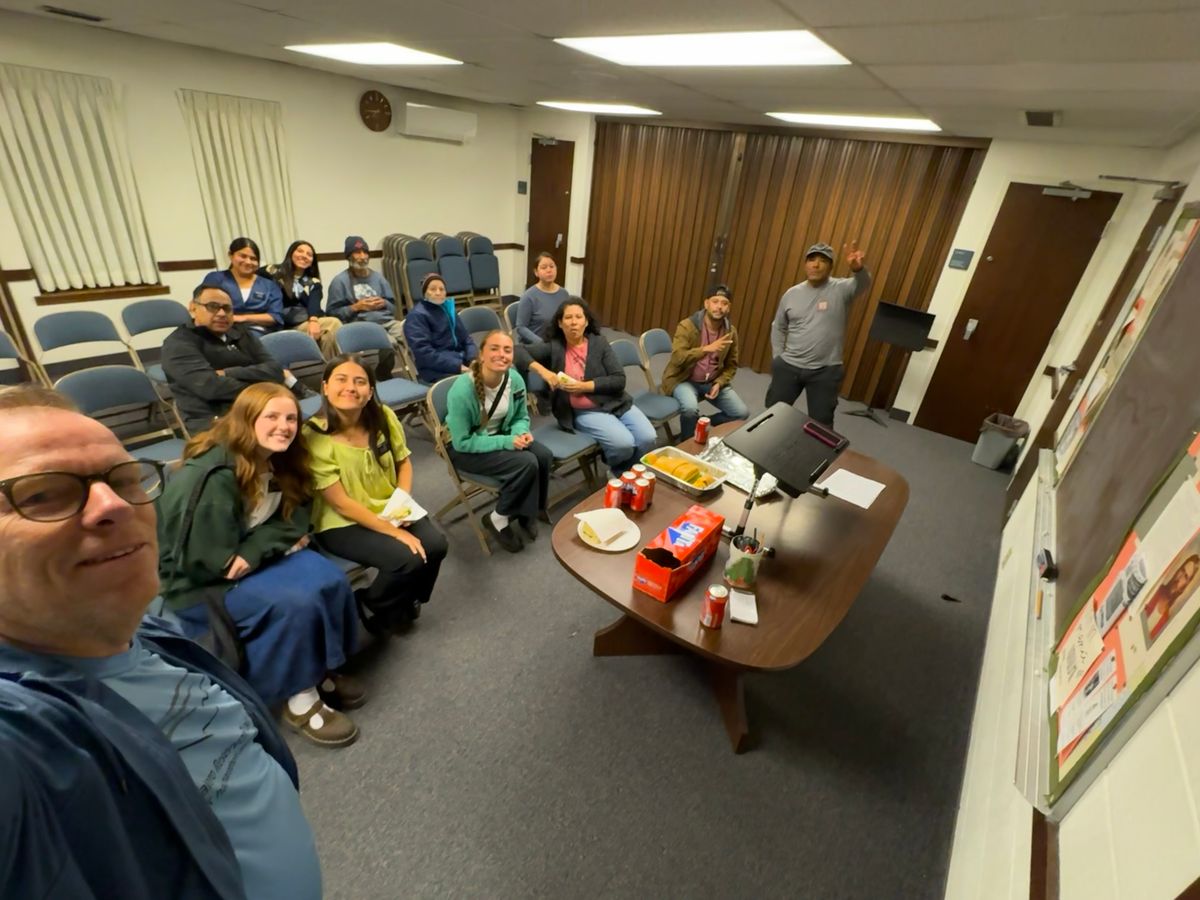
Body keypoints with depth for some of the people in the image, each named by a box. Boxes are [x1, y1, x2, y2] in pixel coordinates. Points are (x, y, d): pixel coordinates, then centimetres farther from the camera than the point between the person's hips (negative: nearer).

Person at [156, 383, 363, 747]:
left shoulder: (277, 463, -2)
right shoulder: (214, 476, -26)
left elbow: (292, 522, 2)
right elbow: (215, 561, -26)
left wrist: (254, 552, -15)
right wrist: (276, 543, -18)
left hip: (254, 560, 7)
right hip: (200, 581, -6)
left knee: (331, 581, -18)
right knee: (295, 603, -28)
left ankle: (321, 670, 1)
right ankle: (299, 697, -9)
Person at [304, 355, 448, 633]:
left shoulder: (384, 417, -9)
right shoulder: (314, 437, -22)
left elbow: (404, 462, 6)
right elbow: (340, 503, -21)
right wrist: (394, 532, -23)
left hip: (389, 509, 5)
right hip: (342, 523, -5)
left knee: (435, 545, -17)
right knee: (407, 558, -25)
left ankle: (408, 600, 16)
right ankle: (379, 609, 10)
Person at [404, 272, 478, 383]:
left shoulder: (448, 309, 20)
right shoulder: (417, 316, -3)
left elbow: (465, 338, 19)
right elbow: (424, 353, -14)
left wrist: (474, 359, -4)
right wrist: (457, 366, -23)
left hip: (461, 359, 7)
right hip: (436, 368, -7)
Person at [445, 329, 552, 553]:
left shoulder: (515, 380, -13)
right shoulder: (462, 390, -29)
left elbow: (521, 417, 5)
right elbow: (462, 442, -24)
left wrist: (521, 433, -19)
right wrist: (505, 442, -28)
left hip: (500, 435, 6)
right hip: (464, 448, -6)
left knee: (544, 457, -17)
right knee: (526, 464, -25)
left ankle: (527, 513, 6)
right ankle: (498, 520, -2)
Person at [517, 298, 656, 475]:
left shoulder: (598, 342, 3)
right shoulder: (553, 347, -1)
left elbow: (619, 380, -3)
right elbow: (518, 351, -6)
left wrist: (585, 386, -15)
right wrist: (542, 370, -21)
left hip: (616, 403, 3)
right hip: (584, 412, -3)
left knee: (648, 439, -16)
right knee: (624, 444, -25)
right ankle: (618, 474, 10)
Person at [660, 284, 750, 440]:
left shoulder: (731, 332, 0)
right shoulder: (687, 326, -16)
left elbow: (731, 365, 9)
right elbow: (678, 359, -27)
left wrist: (719, 383, -9)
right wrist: (707, 349, -38)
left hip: (712, 381, 5)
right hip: (684, 379, -5)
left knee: (742, 413, -8)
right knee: (690, 408, -35)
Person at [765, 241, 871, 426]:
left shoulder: (841, 289, -6)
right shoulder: (792, 293, 4)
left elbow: (863, 284, -28)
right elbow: (778, 327, 13)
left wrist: (858, 268, -51)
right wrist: (778, 358, 5)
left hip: (826, 371, -3)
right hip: (789, 366, 3)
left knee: (821, 423, 6)